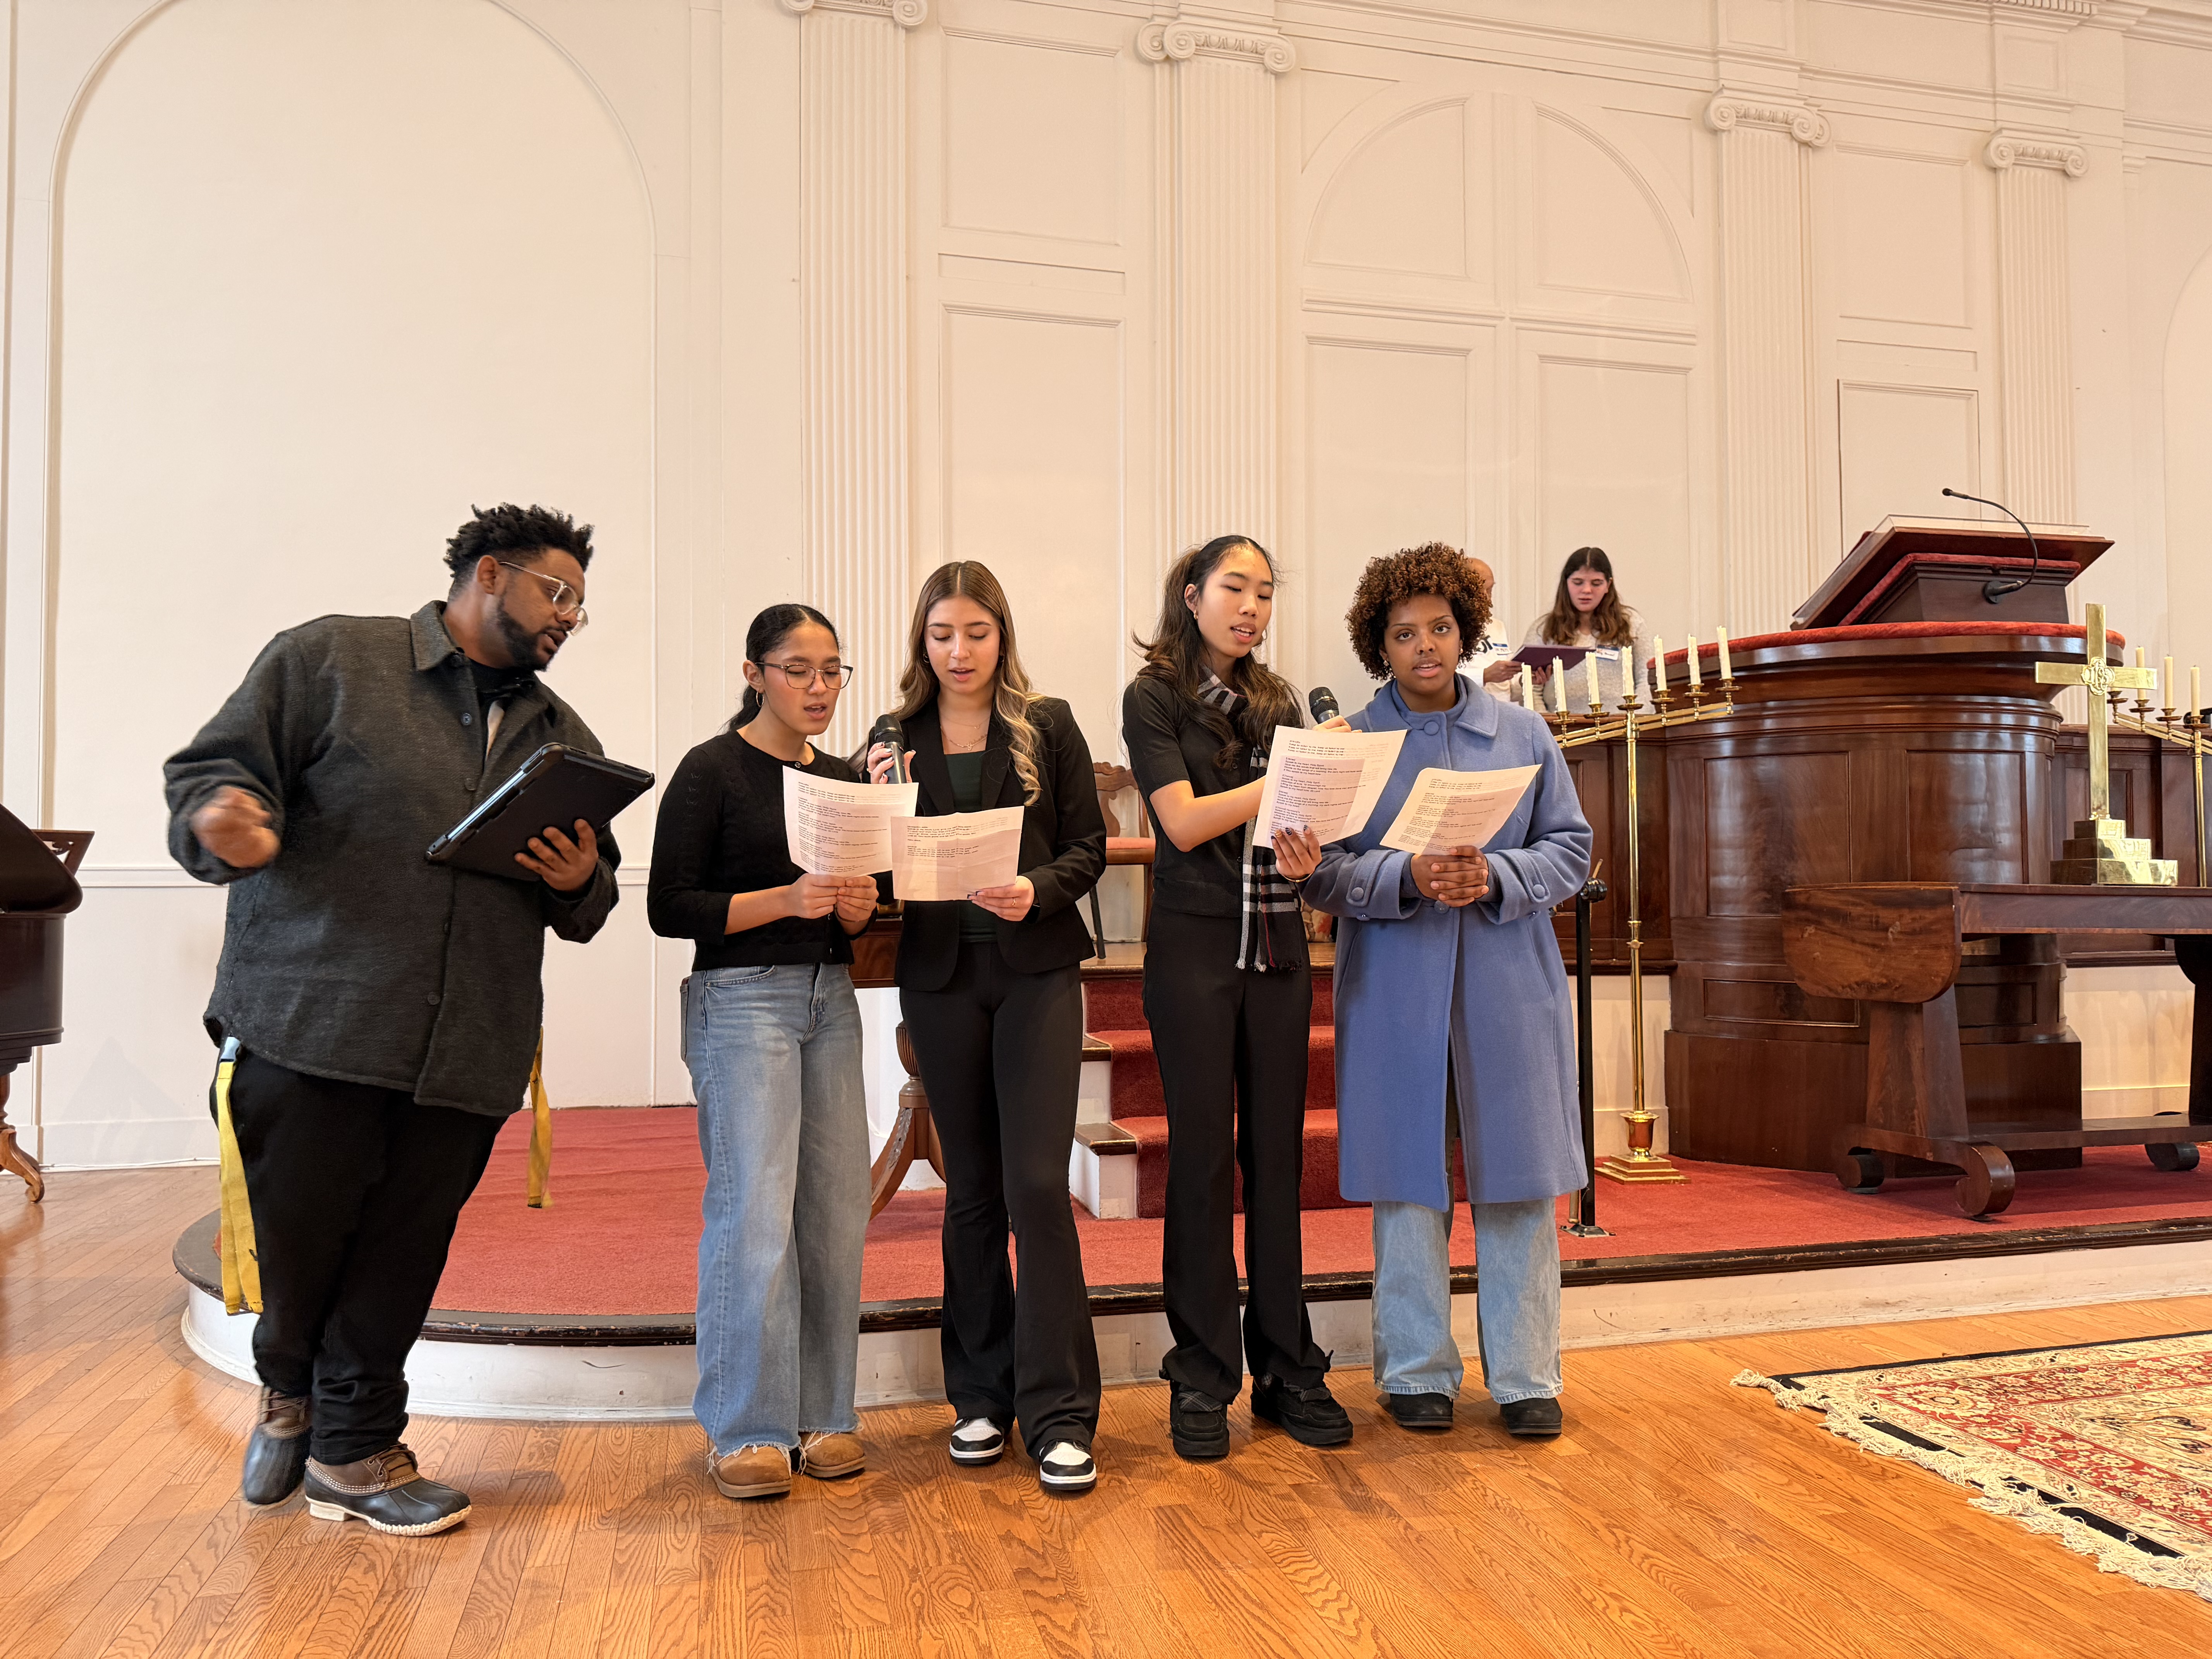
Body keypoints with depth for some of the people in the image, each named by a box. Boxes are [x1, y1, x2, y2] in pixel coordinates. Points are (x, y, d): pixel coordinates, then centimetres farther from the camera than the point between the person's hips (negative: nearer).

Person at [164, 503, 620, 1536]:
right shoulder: (329, 659, 4)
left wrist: (581, 885, -1)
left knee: (398, 1264, 7)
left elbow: (586, 908, 22)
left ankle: (353, 1450, 27)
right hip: (310, 1027, -3)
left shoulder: (565, 738, 19)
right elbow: (211, 771, -1)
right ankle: (290, 1393, 38)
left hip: (465, 1055, 4)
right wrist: (225, 825, -23)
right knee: (296, 1245, 6)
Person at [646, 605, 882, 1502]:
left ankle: (822, 1414, 15)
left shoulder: (844, 780, 14)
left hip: (830, 999, 6)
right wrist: (785, 899, -19)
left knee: (836, 1208, 4)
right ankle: (747, 1429, 4)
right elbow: (670, 907, -9)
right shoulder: (712, 770, -4)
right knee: (753, 1211, -8)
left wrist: (858, 909, -3)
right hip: (741, 999, -6)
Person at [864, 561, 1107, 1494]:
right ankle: (982, 1397, 23)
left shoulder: (1048, 726, 4)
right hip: (941, 973, 2)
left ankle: (1058, 1415, 1)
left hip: (1036, 970, -2)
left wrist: (1037, 889, -17)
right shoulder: (897, 739, 8)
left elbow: (1089, 847, 2)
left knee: (1037, 1183, -8)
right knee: (972, 1190, 10)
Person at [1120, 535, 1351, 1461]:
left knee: (1277, 1155, 7)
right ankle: (1202, 1380, 12)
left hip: (1277, 947, 4)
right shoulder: (1154, 697, 1)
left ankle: (1286, 1368, 18)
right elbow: (1184, 822, -9)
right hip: (1195, 944, -4)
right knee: (1202, 1156, 1)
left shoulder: (1276, 701, 14)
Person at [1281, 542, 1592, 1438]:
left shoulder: (1524, 733, 8)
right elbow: (1328, 874, -2)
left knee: (1518, 1179, 4)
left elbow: (1572, 849, 6)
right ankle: (1417, 1371, 20)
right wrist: (1409, 876, -19)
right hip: (1394, 988, -1)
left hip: (1508, 985, 1)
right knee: (1408, 1178, 5)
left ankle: (1524, 1375, 19)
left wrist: (1495, 877, -12)